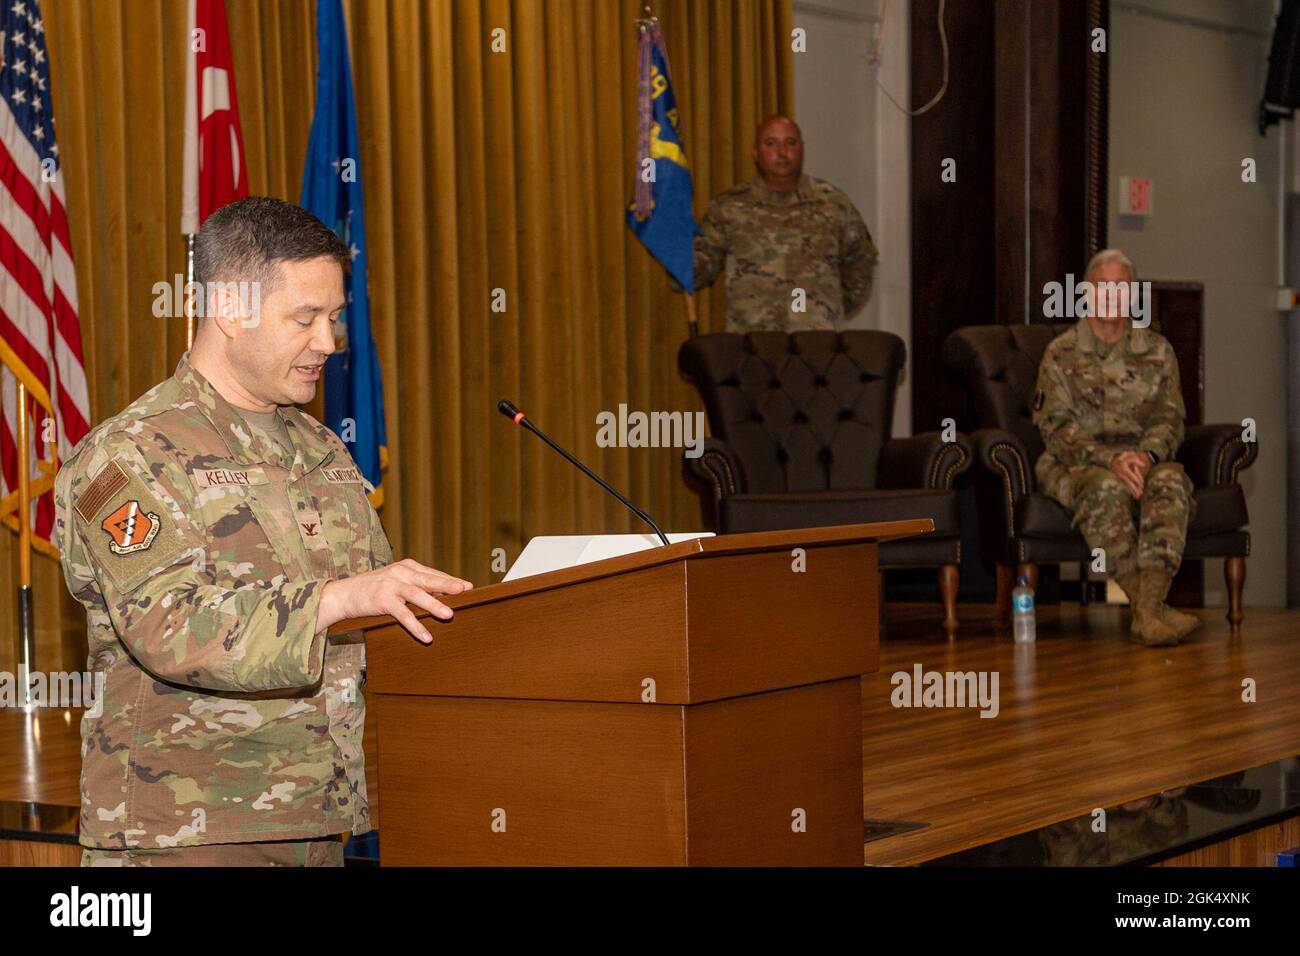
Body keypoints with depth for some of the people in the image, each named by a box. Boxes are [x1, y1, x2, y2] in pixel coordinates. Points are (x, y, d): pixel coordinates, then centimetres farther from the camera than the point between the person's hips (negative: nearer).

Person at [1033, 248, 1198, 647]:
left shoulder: (1157, 351, 14)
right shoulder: (1061, 354, 7)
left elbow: (1170, 419, 6)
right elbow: (1057, 427, -4)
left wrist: (1146, 455, -18)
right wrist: (1110, 458, -22)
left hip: (1143, 459, 2)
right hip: (1076, 464, -2)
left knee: (1170, 481, -34)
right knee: (1108, 489, -38)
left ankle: (1148, 609, -49)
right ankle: (1149, 609, -39)